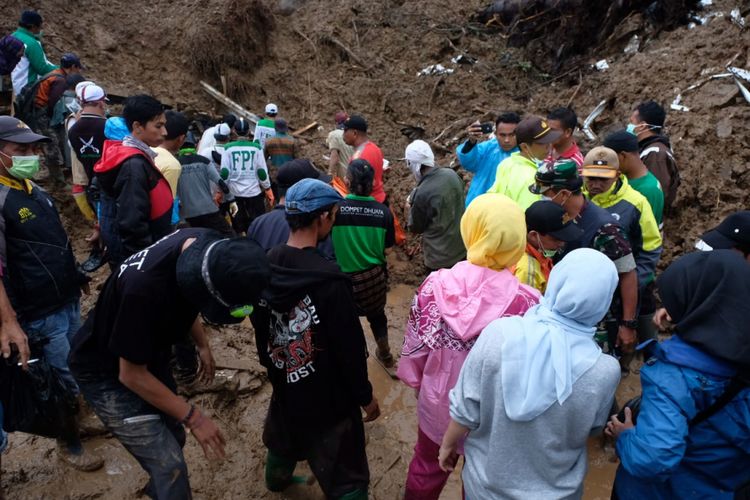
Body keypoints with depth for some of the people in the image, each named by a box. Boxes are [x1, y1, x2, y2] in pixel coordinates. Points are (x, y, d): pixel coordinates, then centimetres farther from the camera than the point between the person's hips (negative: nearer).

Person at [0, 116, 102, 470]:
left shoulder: (34, 189, 7)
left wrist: (76, 275, 22)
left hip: (68, 299, 8)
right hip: (40, 313, -8)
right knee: (66, 378, 3)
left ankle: (73, 416, 41)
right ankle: (69, 445, 23)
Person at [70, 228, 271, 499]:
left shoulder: (204, 246, -19)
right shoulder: (145, 287, -41)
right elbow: (132, 375, -26)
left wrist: (202, 344, 5)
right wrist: (193, 416, -19)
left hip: (149, 354, 7)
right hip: (106, 372, -7)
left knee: (174, 437, 21)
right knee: (169, 464, -10)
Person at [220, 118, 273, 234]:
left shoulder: (228, 148, -4)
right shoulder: (256, 147, -5)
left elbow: (224, 172, -4)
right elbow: (262, 171, -3)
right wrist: (268, 189, 7)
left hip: (235, 193, 1)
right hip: (254, 191, -1)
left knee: (238, 226, 14)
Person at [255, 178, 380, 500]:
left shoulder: (266, 266, -8)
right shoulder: (328, 279, -29)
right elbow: (350, 348, -22)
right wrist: (365, 396, -7)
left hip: (284, 384, 8)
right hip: (329, 397, -8)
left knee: (284, 438, 35)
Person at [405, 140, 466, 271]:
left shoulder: (422, 193, -27)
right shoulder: (452, 174, -7)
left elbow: (416, 227, -10)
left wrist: (411, 207, 6)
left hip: (440, 257, -6)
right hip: (463, 248, 6)